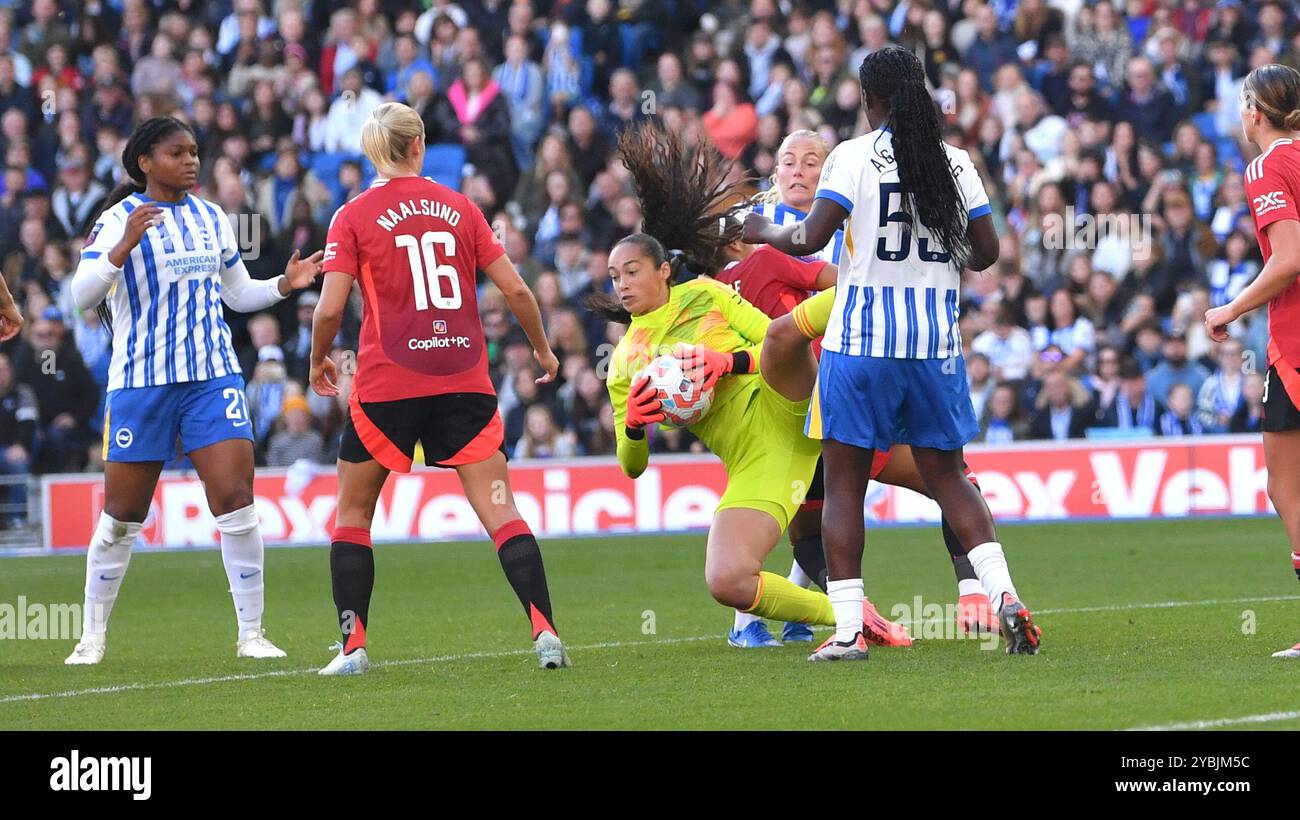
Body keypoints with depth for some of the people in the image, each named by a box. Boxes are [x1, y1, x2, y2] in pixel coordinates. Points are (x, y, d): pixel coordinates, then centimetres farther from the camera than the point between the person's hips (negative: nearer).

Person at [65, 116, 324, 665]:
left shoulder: (212, 219, 11)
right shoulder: (119, 220, -6)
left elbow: (238, 292, 22)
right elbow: (81, 295, -16)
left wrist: (285, 285, 4)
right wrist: (123, 246, -29)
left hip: (213, 376, 3)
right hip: (140, 382, -3)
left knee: (235, 499, -9)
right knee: (122, 515, 4)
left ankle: (251, 634, -2)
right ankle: (92, 636, 19)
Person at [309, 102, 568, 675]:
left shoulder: (354, 217, 0)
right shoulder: (458, 206, 8)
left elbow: (330, 309, -7)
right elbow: (514, 289, 6)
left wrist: (318, 362, 12)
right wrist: (542, 349, 22)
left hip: (387, 386, -2)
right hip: (465, 384, 2)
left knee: (352, 513, 14)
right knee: (500, 510, 0)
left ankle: (353, 647, 7)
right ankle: (544, 630, -15)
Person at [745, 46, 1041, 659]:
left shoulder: (854, 157, -7)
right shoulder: (955, 162, 5)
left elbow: (812, 238, -14)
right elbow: (986, 252, 6)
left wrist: (762, 232, 5)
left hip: (860, 340, -4)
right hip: (936, 344, 4)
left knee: (843, 483, 4)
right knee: (948, 476, 13)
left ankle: (848, 630, -1)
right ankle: (1004, 596, -5)